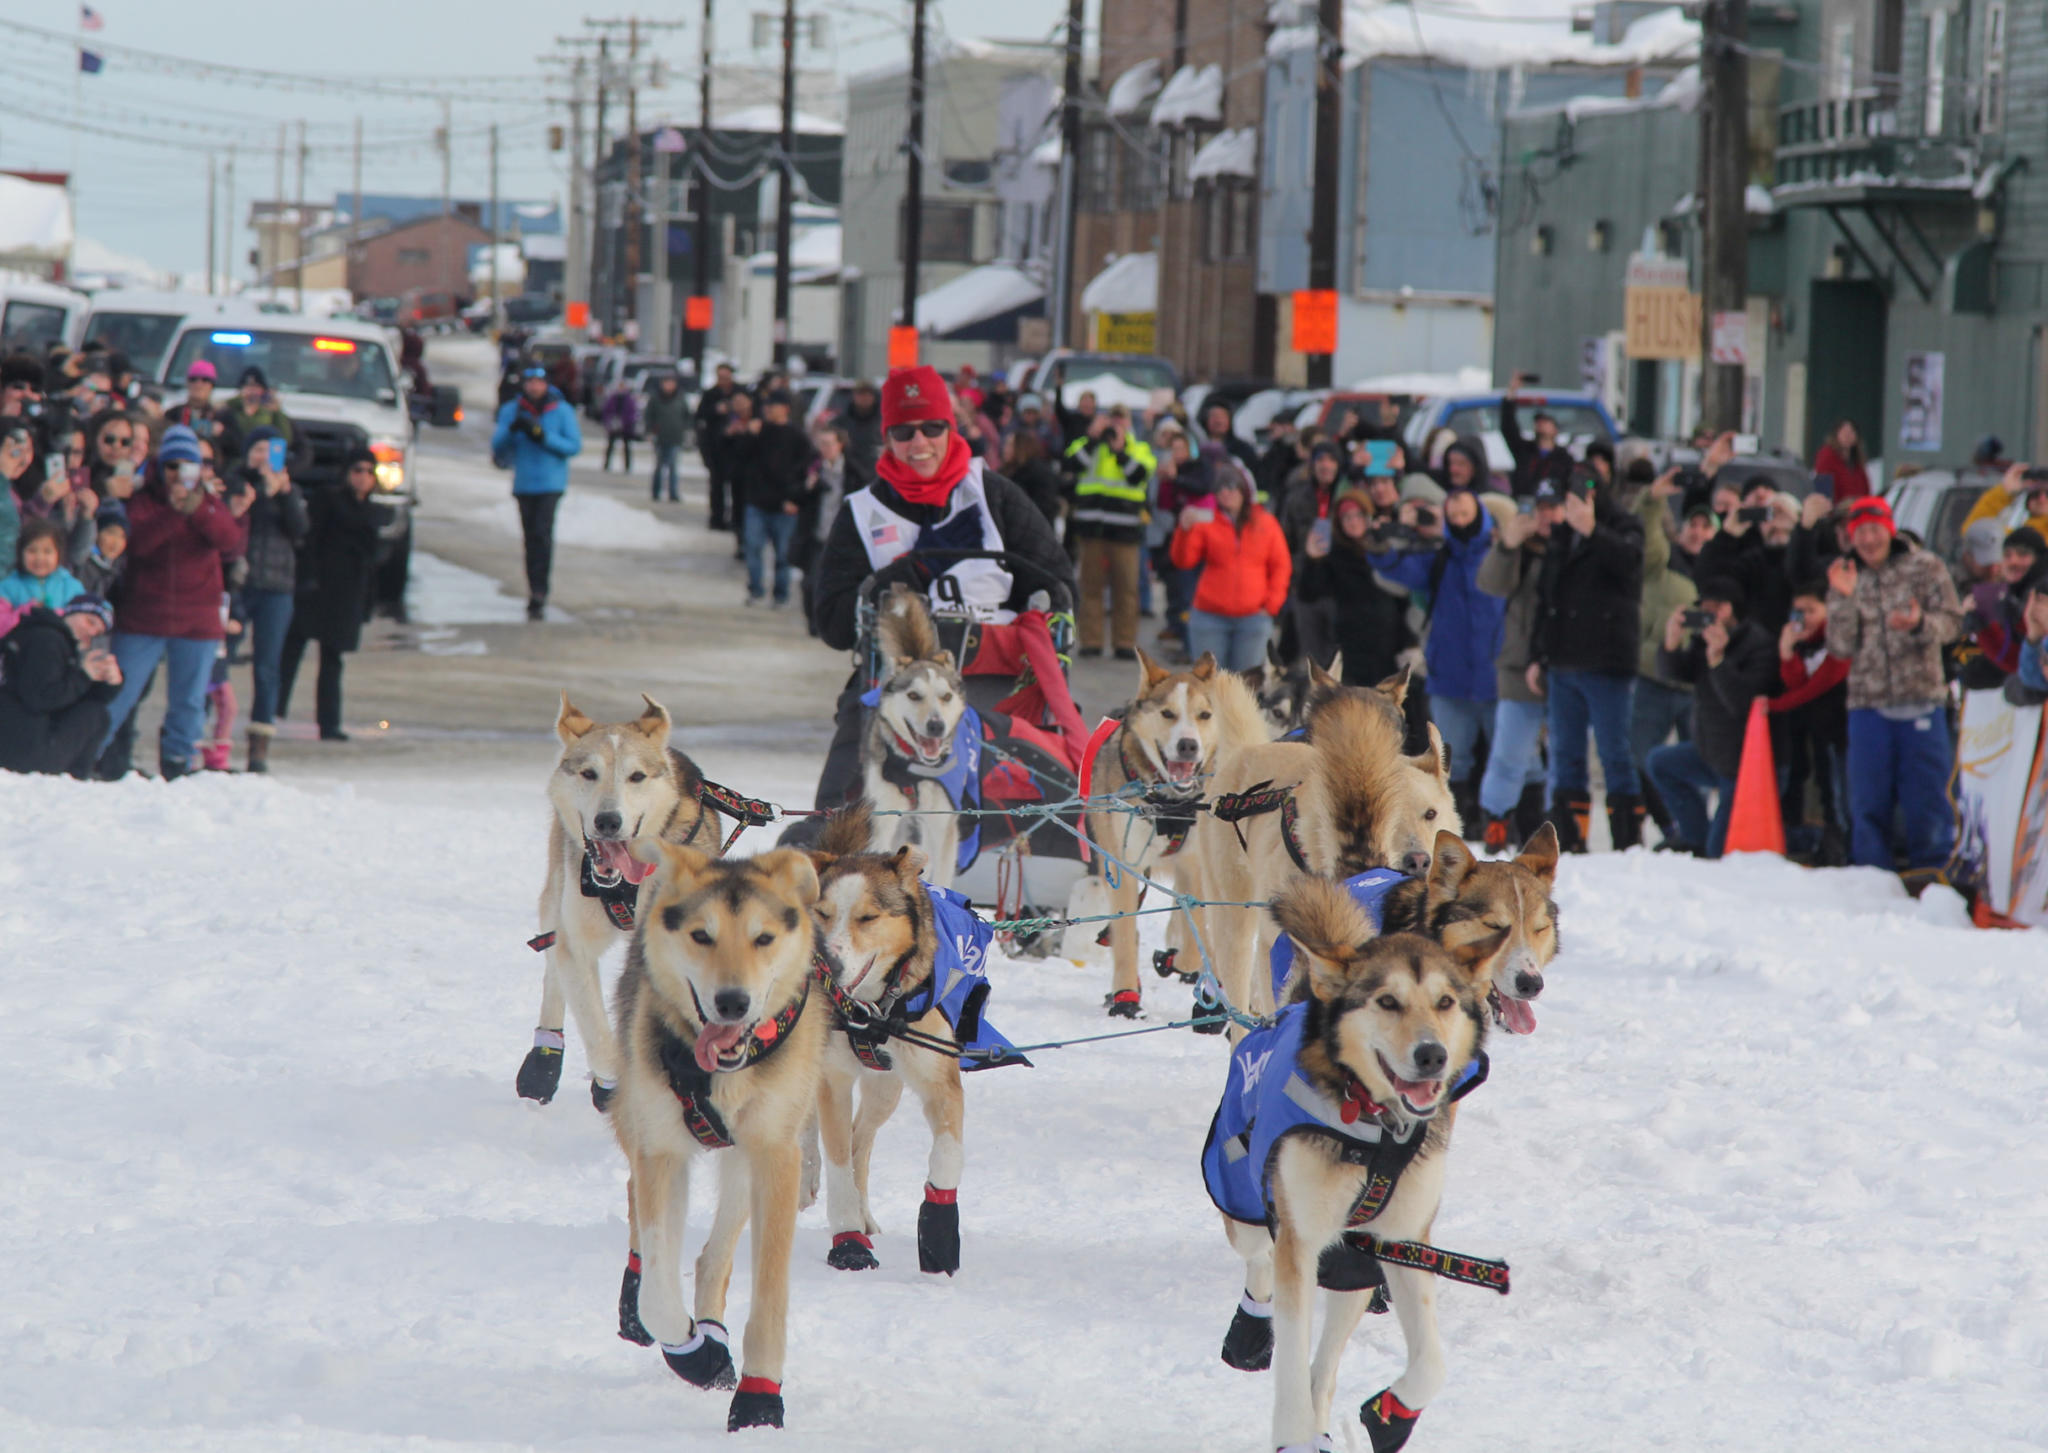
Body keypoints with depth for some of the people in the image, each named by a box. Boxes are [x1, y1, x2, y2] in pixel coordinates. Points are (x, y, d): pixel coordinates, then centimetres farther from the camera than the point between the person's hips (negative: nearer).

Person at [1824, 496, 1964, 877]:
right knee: (1868, 796, 3)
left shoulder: (1925, 567, 3)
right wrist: (1845, 599, -12)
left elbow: (1951, 621, -2)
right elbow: (1842, 646, 3)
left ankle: (1930, 868, 6)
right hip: (1868, 702, 2)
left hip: (1921, 700, -2)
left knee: (1926, 790, -2)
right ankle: (1870, 871, 12)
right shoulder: (1845, 577, 9)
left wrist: (1920, 624, -22)